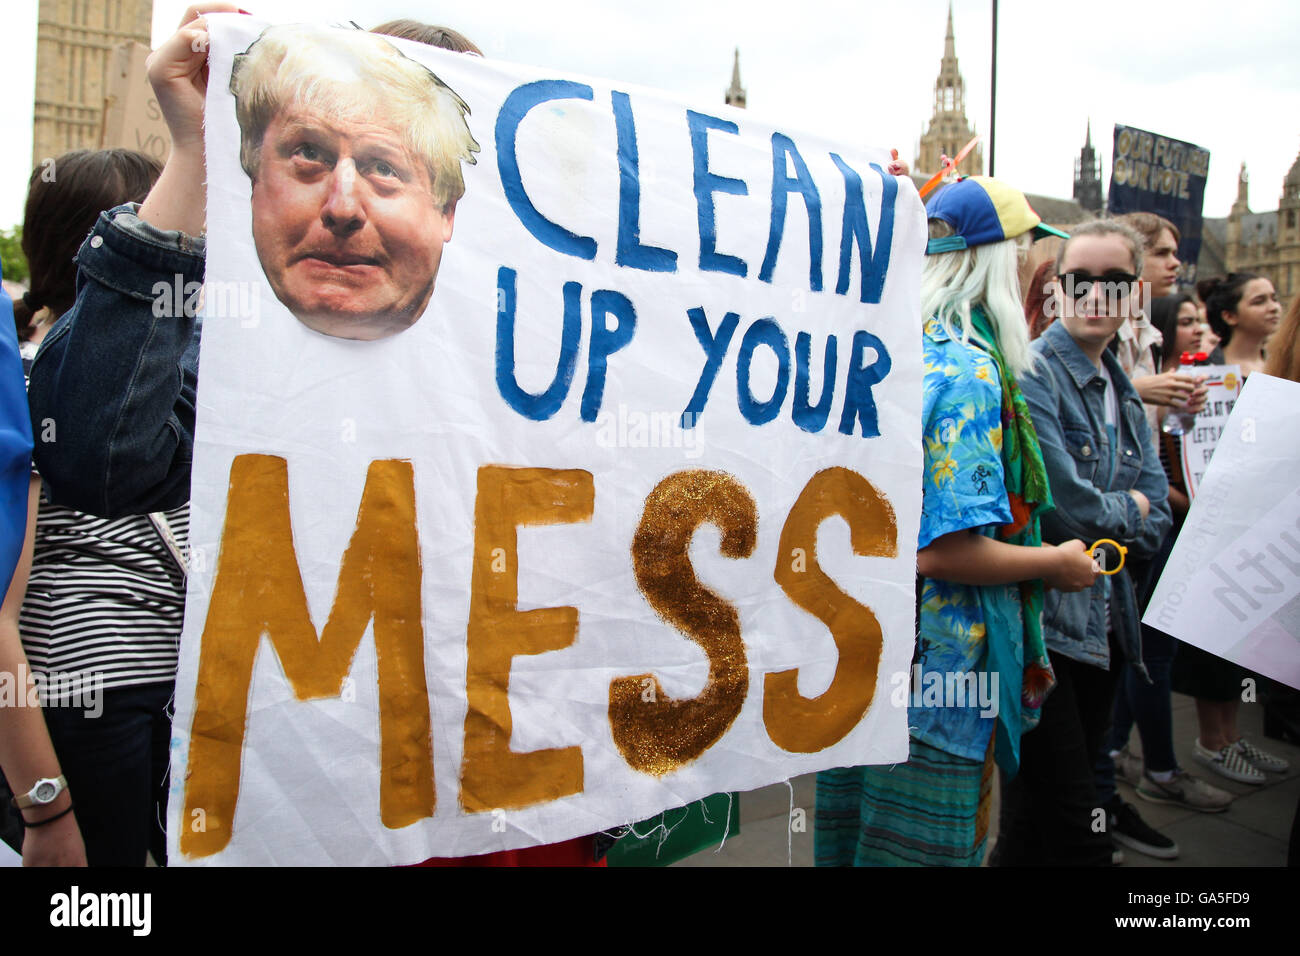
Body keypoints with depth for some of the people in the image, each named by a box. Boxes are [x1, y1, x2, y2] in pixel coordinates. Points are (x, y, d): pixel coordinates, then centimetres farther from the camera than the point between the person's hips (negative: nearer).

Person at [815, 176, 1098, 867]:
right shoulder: (968, 372, -19)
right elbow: (943, 551, -24)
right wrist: (1058, 562, -9)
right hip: (936, 676, -8)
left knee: (847, 841, 20)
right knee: (923, 849, 7)